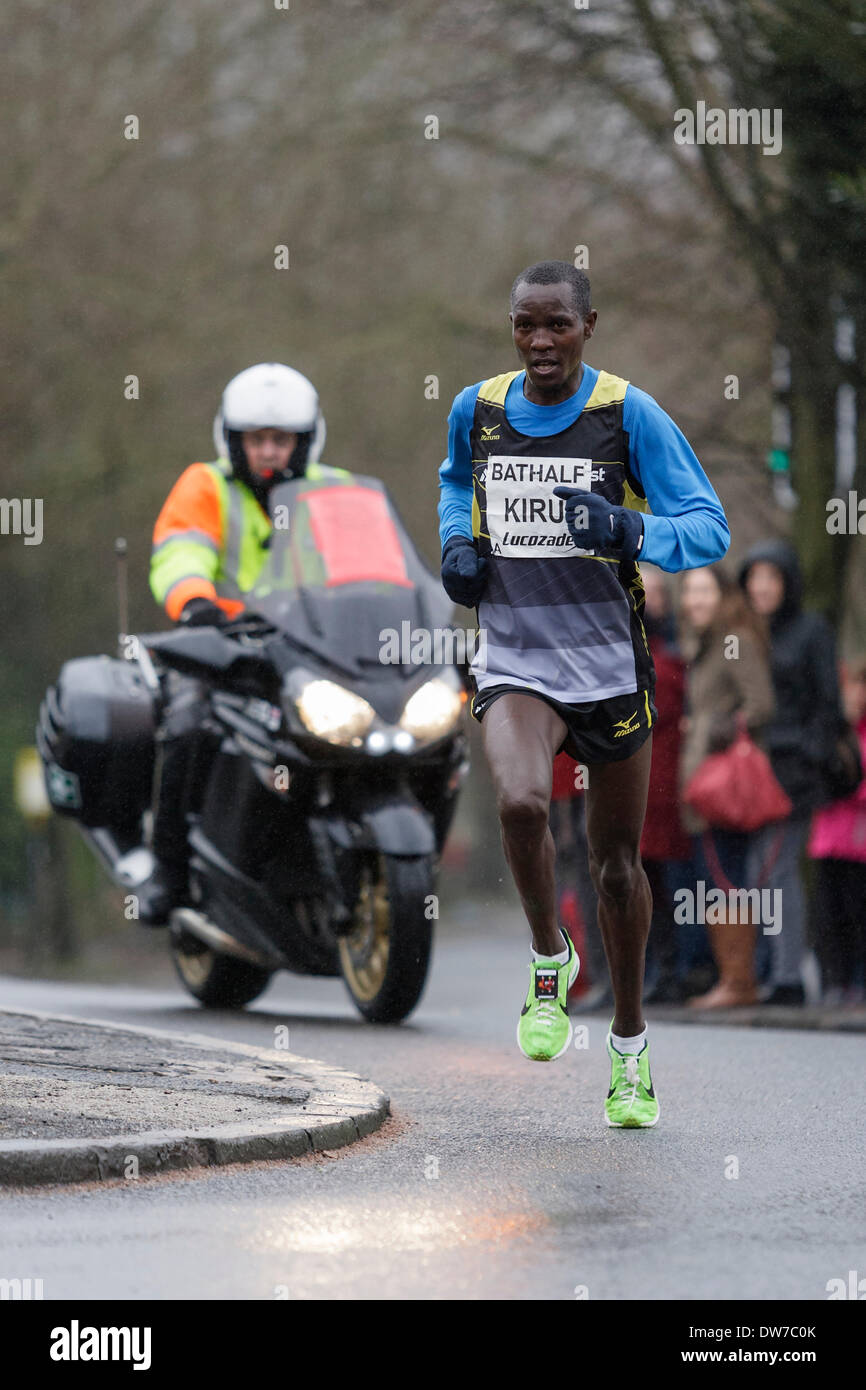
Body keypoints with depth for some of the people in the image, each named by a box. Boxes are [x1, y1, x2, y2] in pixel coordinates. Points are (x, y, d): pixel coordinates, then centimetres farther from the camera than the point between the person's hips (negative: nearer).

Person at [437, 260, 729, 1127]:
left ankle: (629, 1048, 26)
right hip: (514, 659, 1)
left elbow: (709, 528, -8)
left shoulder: (628, 415, -7)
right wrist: (457, 542, 7)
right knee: (520, 803, -29)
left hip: (610, 665, -1)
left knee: (617, 864, 8)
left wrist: (627, 528, -27)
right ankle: (549, 963, -2)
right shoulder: (476, 411, 3)